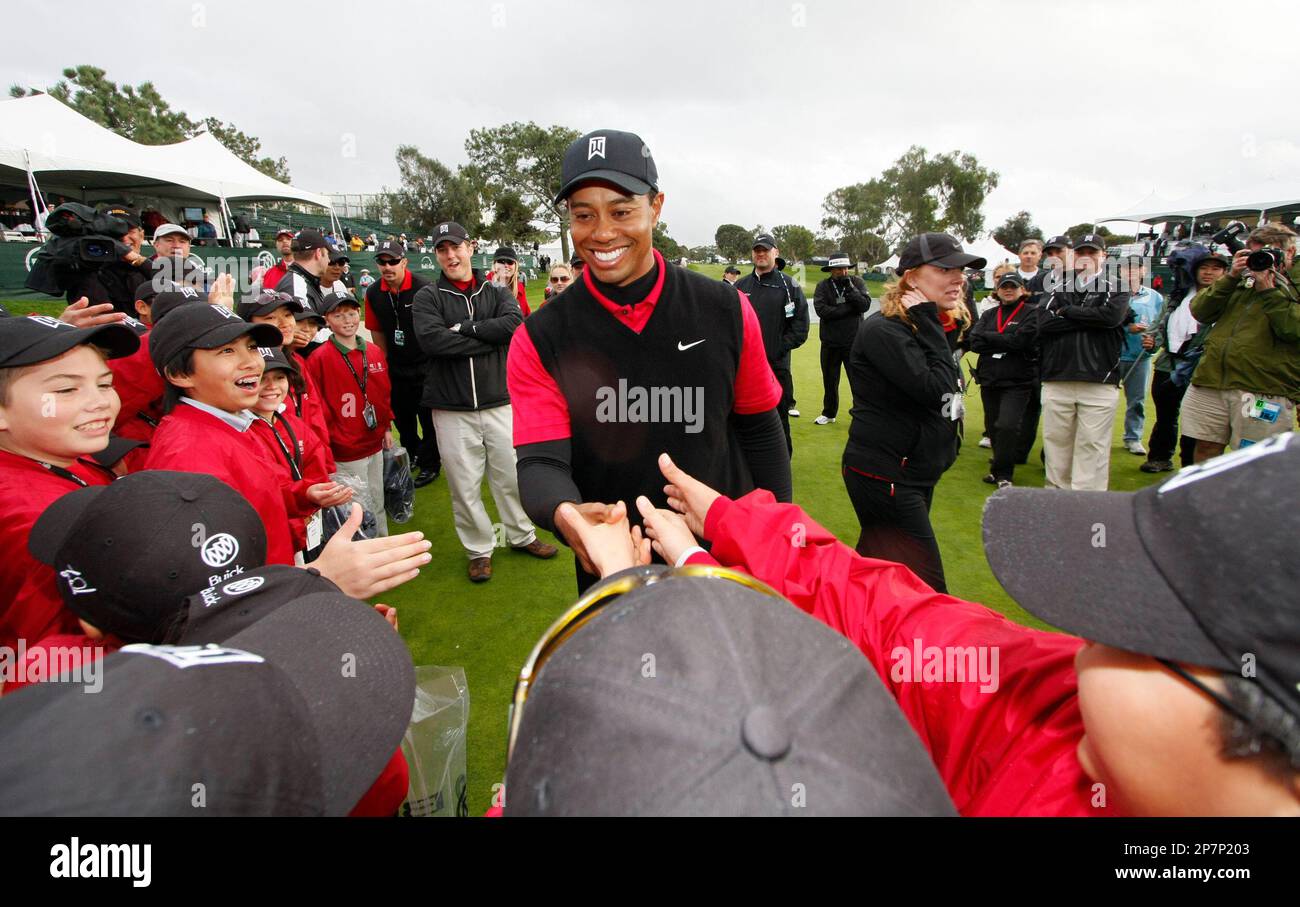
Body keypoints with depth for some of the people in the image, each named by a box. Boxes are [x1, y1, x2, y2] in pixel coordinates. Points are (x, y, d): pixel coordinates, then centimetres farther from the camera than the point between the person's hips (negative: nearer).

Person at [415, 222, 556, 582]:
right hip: (452, 410, -1)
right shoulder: (427, 298, 2)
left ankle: (521, 535, 34)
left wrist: (464, 327, -14)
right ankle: (480, 549, 25)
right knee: (464, 485, 7)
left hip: (499, 403, 1)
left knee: (511, 475, 13)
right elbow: (431, 339, -17)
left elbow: (514, 323, -13)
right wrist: (489, 338, -13)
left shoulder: (497, 292, 8)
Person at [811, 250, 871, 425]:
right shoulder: (823, 286, -2)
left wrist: (849, 286, -20)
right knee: (830, 381, 14)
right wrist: (849, 308, -16)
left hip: (854, 343, -1)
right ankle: (829, 413, 30)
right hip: (830, 344, 2)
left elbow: (865, 305, -15)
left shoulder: (857, 282, -1)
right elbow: (822, 310, -17)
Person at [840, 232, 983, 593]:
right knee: (926, 587, -5)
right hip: (884, 477, -10)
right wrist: (929, 323, -20)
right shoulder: (884, 331, -19)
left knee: (875, 568, 19)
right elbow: (934, 389, -25)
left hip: (917, 472, 10)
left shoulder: (924, 328, 12)